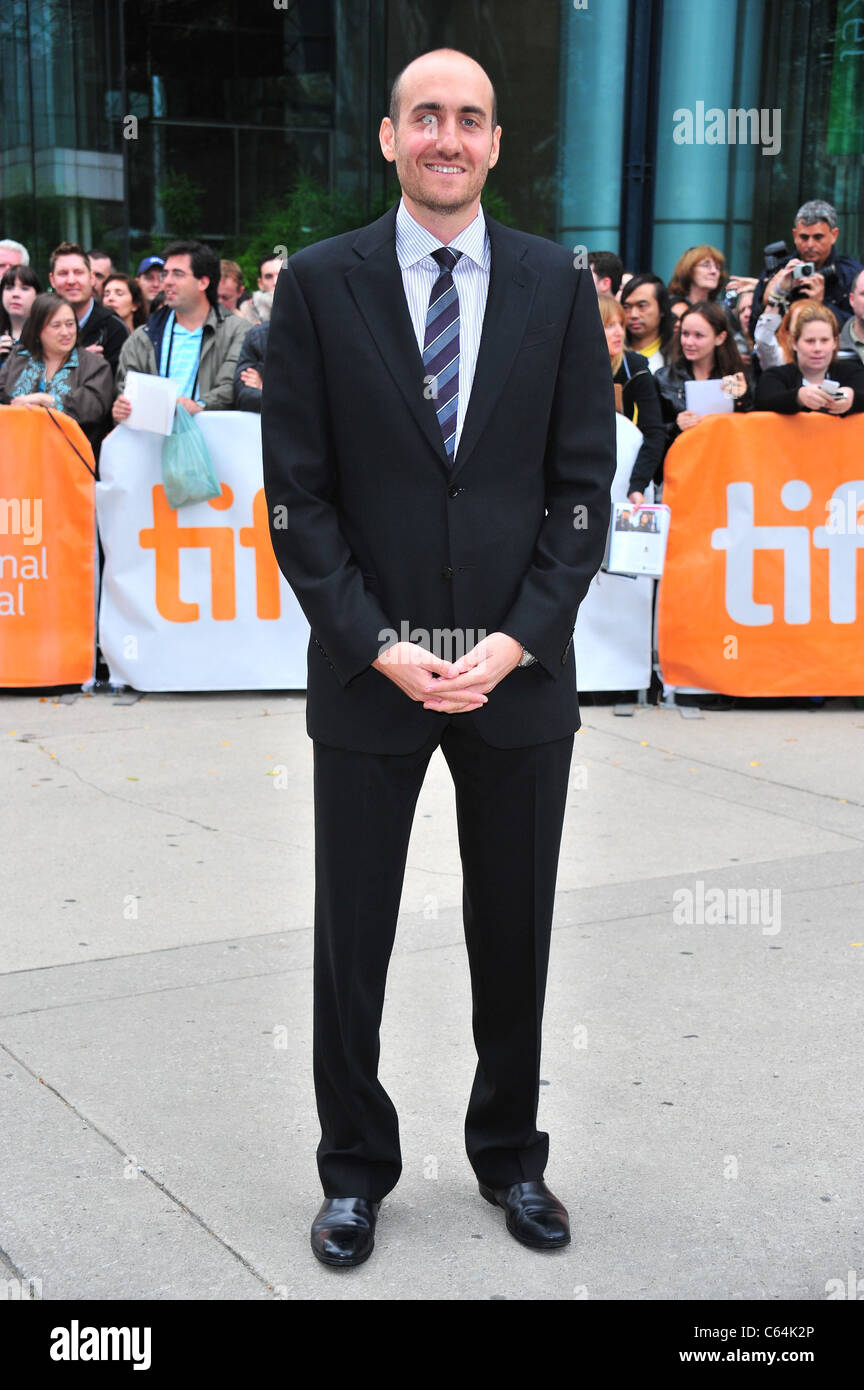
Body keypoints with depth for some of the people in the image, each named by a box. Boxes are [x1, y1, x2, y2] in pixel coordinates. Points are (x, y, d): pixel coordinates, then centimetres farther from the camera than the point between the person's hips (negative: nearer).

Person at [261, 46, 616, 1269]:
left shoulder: (557, 285, 3)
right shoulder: (319, 284, 0)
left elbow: (584, 482, 1)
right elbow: (296, 492, -3)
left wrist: (518, 638, -9)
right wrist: (380, 647, -11)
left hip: (520, 670, 1)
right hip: (367, 668, -1)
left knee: (514, 934, 13)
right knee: (351, 937, 9)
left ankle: (509, 1154, 33)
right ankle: (356, 1167, 29)